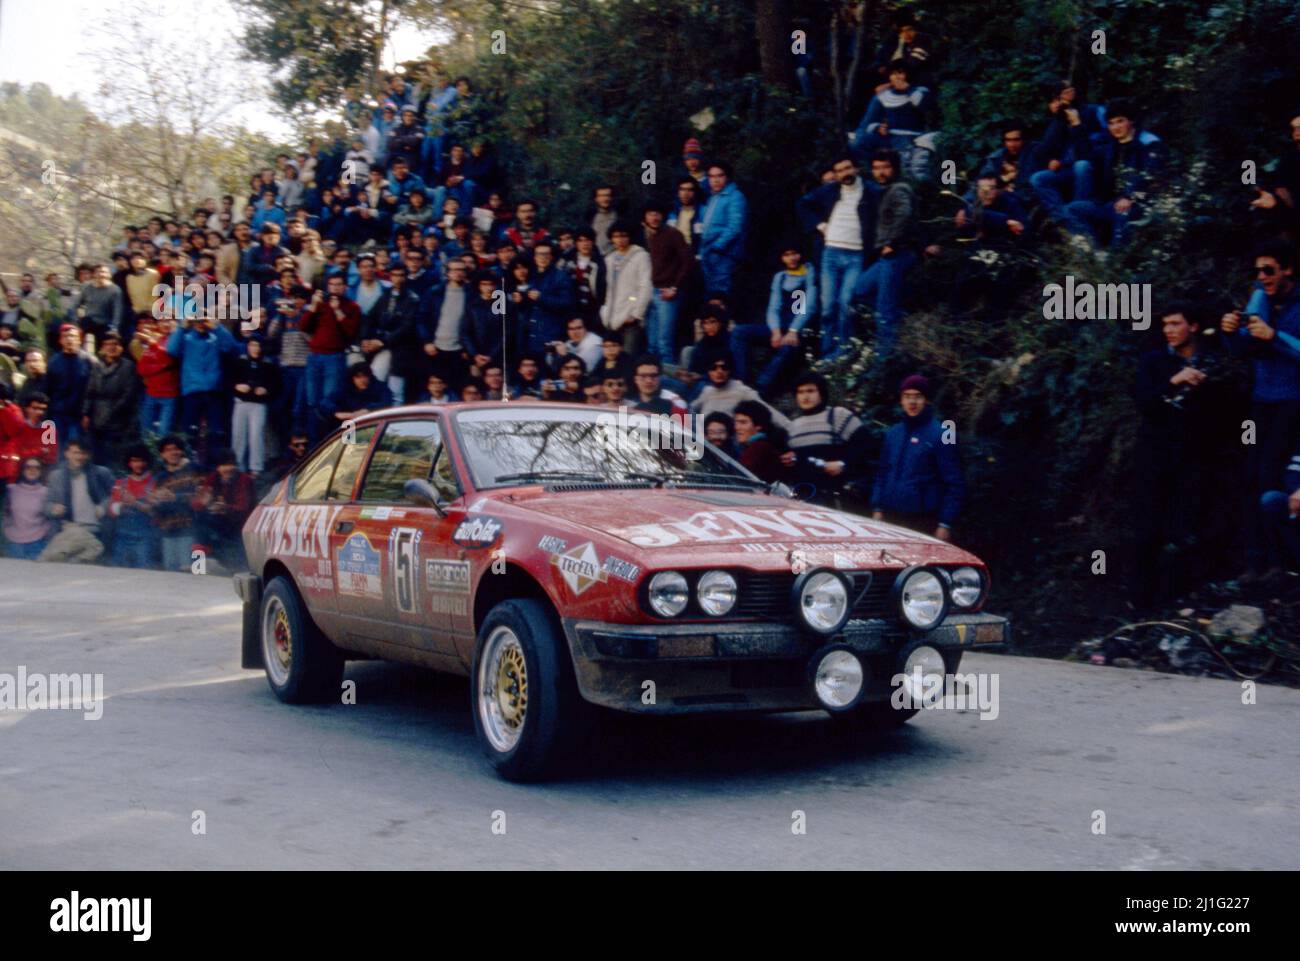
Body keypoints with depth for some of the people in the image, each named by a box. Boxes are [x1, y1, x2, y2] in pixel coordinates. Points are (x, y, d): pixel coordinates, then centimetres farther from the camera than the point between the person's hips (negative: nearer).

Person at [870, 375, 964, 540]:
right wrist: (878, 508, 9)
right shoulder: (892, 433, 9)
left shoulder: (940, 435, -7)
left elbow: (954, 483, -9)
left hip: (924, 521, -5)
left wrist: (946, 524, -13)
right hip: (891, 517, 5)